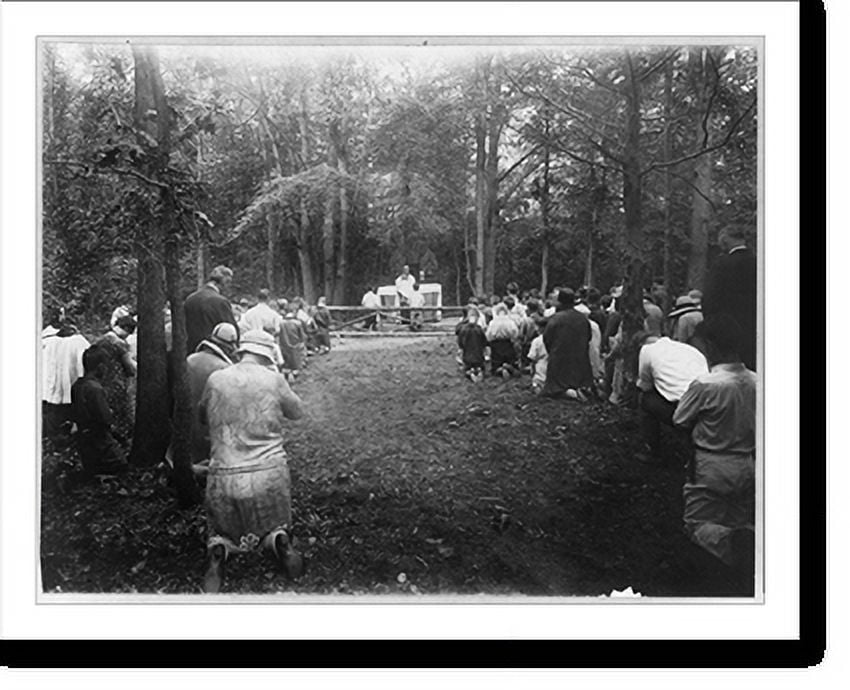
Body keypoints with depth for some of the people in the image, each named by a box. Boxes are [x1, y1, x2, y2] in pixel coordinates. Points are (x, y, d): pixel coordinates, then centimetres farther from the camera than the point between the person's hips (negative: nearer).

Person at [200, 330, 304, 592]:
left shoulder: (215, 380, 1)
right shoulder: (273, 379, -3)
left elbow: (202, 417, 18)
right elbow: (296, 412, 12)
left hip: (224, 475, 1)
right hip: (269, 473, 0)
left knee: (222, 530, 24)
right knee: (275, 526, 25)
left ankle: (219, 550, -10)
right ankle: (279, 540, -10)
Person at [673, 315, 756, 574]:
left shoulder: (704, 384, -20)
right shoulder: (756, 382, -4)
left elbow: (679, 421, -8)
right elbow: (759, 425, 8)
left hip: (713, 468, -5)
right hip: (749, 467, 5)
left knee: (697, 524, 9)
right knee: (741, 521, 22)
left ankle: (727, 542, -19)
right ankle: (751, 540, -9)